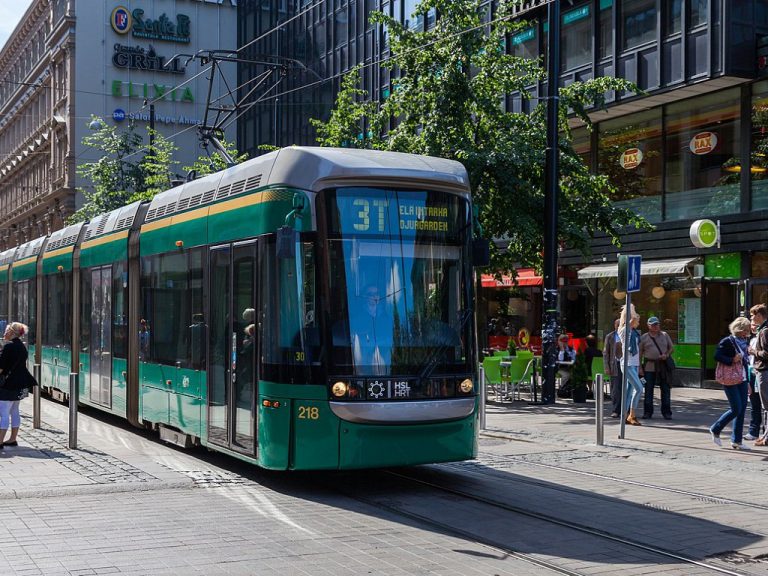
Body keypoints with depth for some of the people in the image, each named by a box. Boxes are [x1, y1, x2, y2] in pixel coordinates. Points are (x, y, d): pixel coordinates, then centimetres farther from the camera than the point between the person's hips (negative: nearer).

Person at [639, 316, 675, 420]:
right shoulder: (644, 337, 5)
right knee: (648, 390, 3)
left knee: (665, 390, 1)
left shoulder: (664, 335, 10)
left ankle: (666, 412, 7)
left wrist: (666, 355, -7)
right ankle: (647, 412, 11)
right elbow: (639, 353, 4)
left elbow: (671, 347, 14)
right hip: (649, 367, -1)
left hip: (663, 366, 1)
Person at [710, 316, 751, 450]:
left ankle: (736, 441, 11)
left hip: (742, 380, 8)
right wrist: (732, 360, -23)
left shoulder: (743, 342, 14)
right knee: (736, 409, -8)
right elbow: (717, 356, -17)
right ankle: (715, 430, 13)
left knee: (742, 410, 5)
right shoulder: (727, 341, -9)